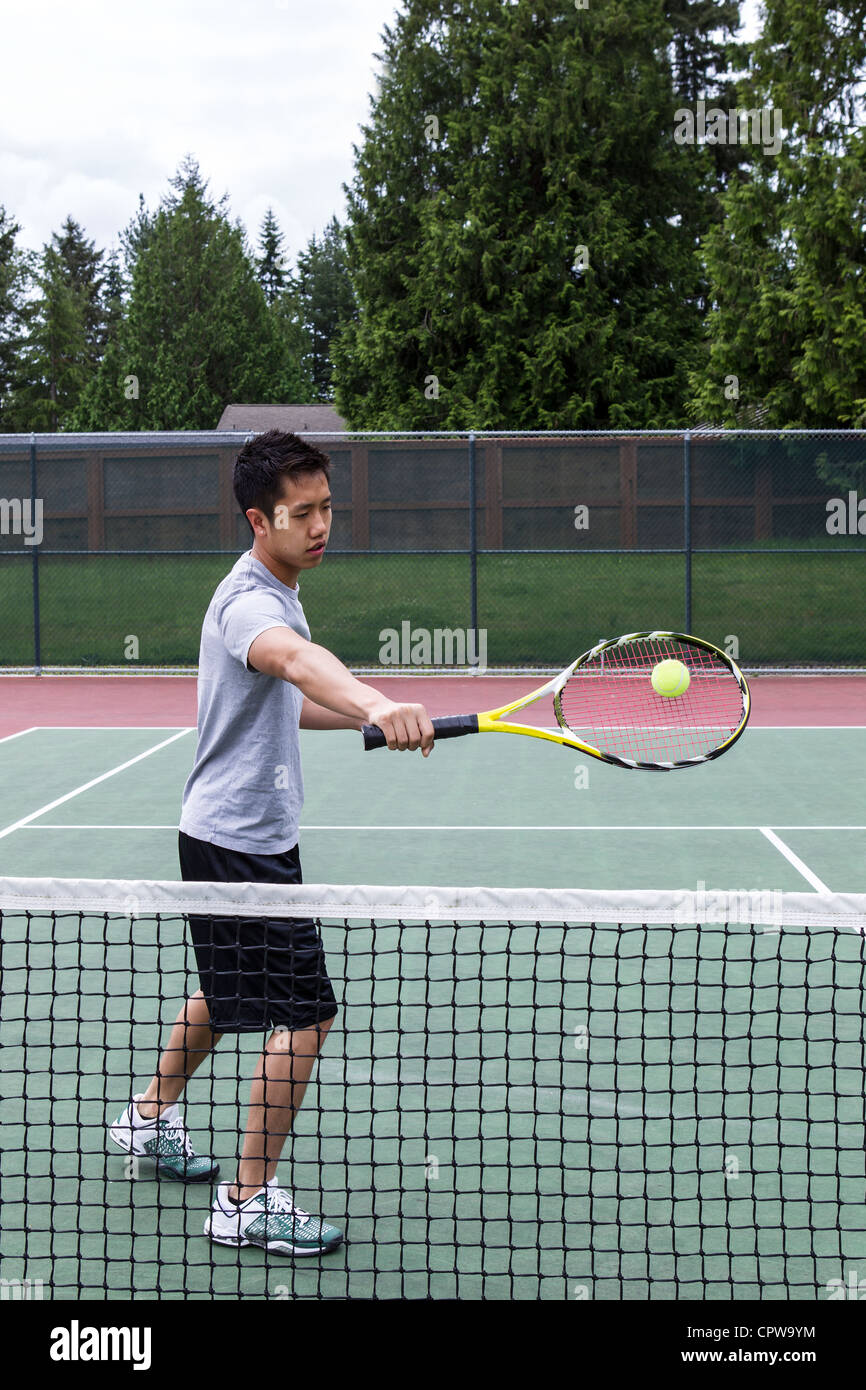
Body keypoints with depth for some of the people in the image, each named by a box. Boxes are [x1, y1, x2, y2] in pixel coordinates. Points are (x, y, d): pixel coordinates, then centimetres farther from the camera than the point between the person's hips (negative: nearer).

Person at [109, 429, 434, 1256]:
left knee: (228, 990, 27)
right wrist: (376, 703, -67)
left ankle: (151, 1117, 47)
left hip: (232, 835, 10)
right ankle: (249, 1204, 0)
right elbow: (297, 659, -47)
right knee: (303, 1015, -10)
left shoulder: (276, 593, 10)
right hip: (238, 841, -10)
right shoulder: (247, 602, -23)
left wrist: (368, 716, 11)